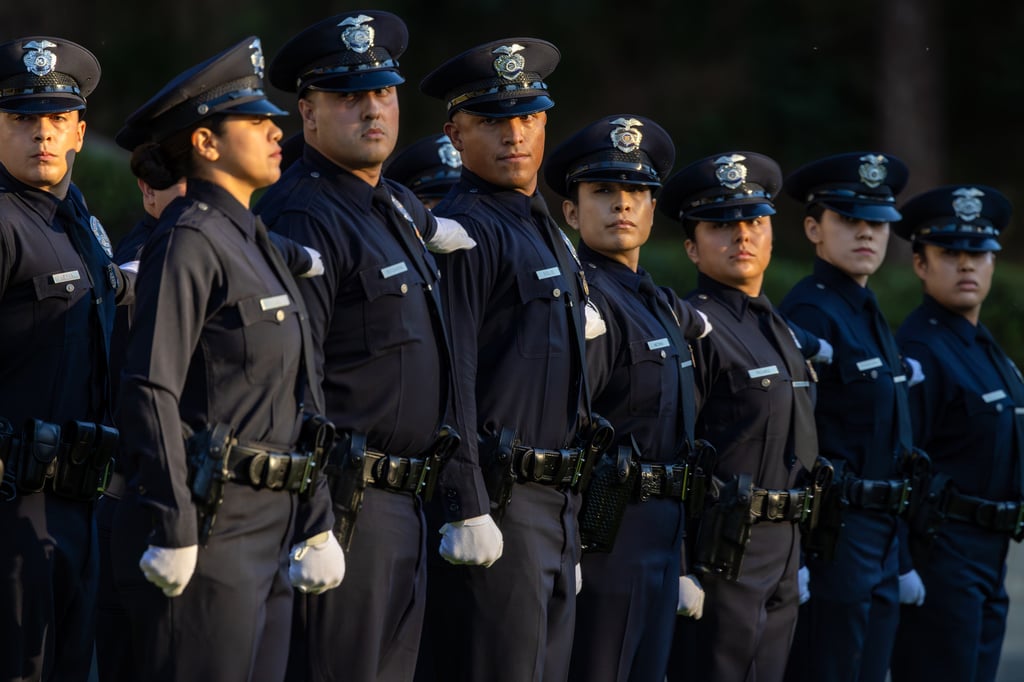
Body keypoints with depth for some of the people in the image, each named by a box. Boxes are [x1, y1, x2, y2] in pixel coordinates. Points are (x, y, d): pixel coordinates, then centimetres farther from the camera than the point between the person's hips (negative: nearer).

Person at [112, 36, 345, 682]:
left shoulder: (255, 243, 18)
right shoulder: (189, 242, -10)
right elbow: (150, 392, -17)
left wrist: (316, 526, 17)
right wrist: (173, 533, -20)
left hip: (268, 532, 9)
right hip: (208, 531, -9)